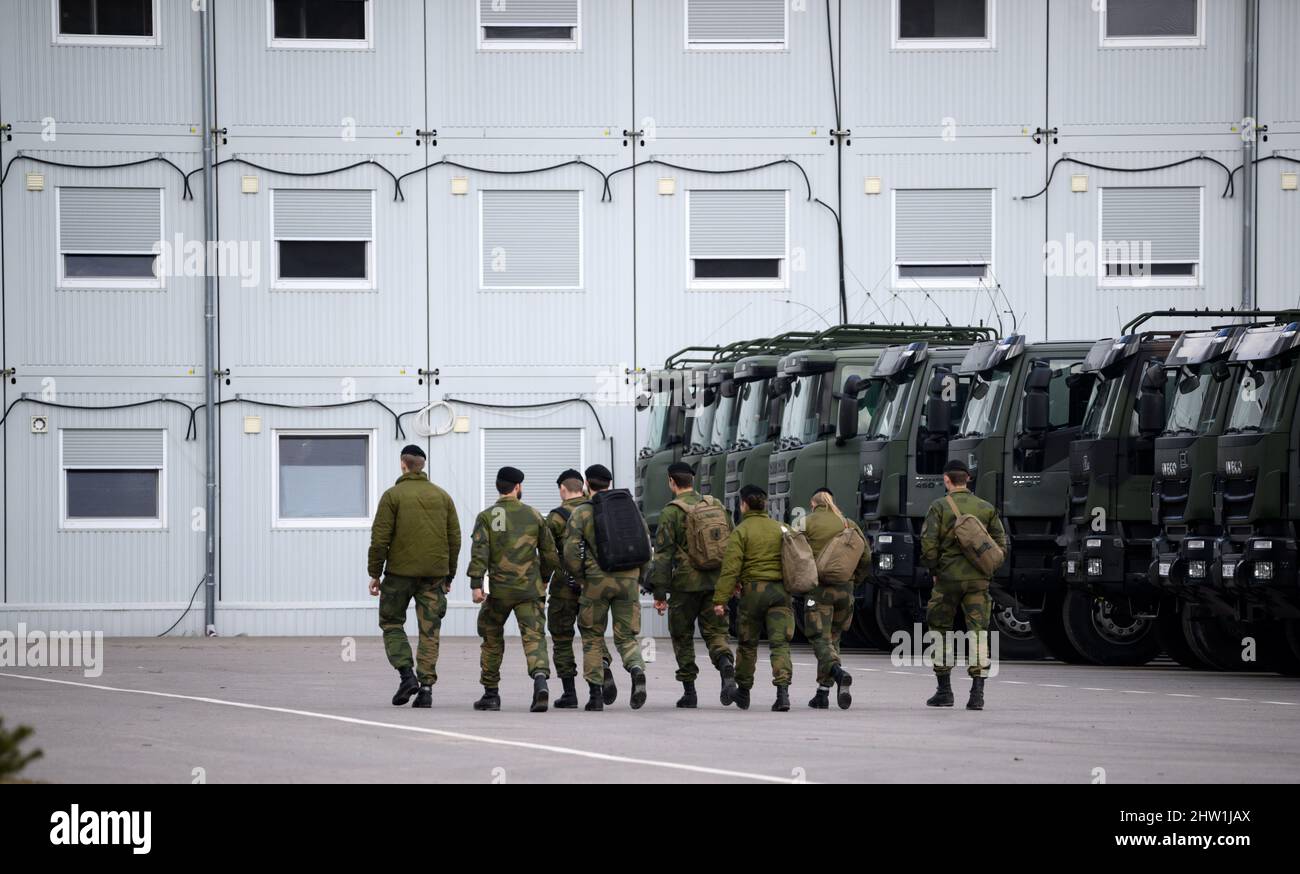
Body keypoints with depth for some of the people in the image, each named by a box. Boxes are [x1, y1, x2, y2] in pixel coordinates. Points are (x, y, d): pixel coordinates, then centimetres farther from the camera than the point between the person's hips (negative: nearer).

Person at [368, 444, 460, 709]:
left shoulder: (393, 495, -4)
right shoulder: (442, 496, 9)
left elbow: (380, 538, -8)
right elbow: (455, 539, 9)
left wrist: (375, 574, 0)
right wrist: (449, 575, 17)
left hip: (400, 571, -3)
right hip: (434, 573, 3)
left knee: (391, 623, 11)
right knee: (429, 631, 5)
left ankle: (406, 674, -8)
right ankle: (426, 687, -2)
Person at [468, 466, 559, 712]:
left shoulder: (486, 517, 0)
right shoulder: (534, 516, 6)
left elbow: (479, 551, -13)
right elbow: (550, 554, 11)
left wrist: (476, 584, -16)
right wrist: (543, 578, 27)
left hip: (499, 590, 0)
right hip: (530, 590, 0)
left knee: (492, 639, 17)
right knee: (534, 637, -6)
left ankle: (491, 694, 21)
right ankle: (540, 679, -33)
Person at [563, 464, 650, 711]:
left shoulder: (581, 512, -1)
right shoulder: (628, 507, 8)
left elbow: (570, 552, -8)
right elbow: (646, 543, 4)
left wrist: (582, 577, 7)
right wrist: (638, 576, 14)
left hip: (596, 581, -2)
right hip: (628, 580, 2)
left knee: (592, 639, 12)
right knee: (626, 637, 7)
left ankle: (596, 693, 6)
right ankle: (637, 669, -23)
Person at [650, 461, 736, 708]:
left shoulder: (671, 512, -7)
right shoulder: (716, 506, 8)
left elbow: (663, 553, -10)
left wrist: (659, 592, -8)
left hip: (685, 584, -4)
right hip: (715, 583, 4)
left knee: (682, 637, 10)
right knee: (715, 632, 7)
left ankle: (689, 691, 11)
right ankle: (726, 667, -22)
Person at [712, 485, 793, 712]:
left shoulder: (741, 531, -4)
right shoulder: (781, 529, 11)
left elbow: (731, 568, -11)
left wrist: (720, 599, -12)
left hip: (753, 590, -3)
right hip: (781, 591, 3)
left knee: (747, 643, 13)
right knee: (780, 642, -3)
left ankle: (743, 691, 25)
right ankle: (782, 690, -20)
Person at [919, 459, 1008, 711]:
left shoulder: (940, 507, -3)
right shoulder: (986, 509, 7)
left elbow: (928, 543, -9)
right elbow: (1000, 544, 6)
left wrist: (933, 571, 4)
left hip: (948, 577, -2)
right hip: (979, 578, 2)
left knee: (941, 631, 12)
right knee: (978, 633, 0)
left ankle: (944, 690, 13)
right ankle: (977, 692, -9)